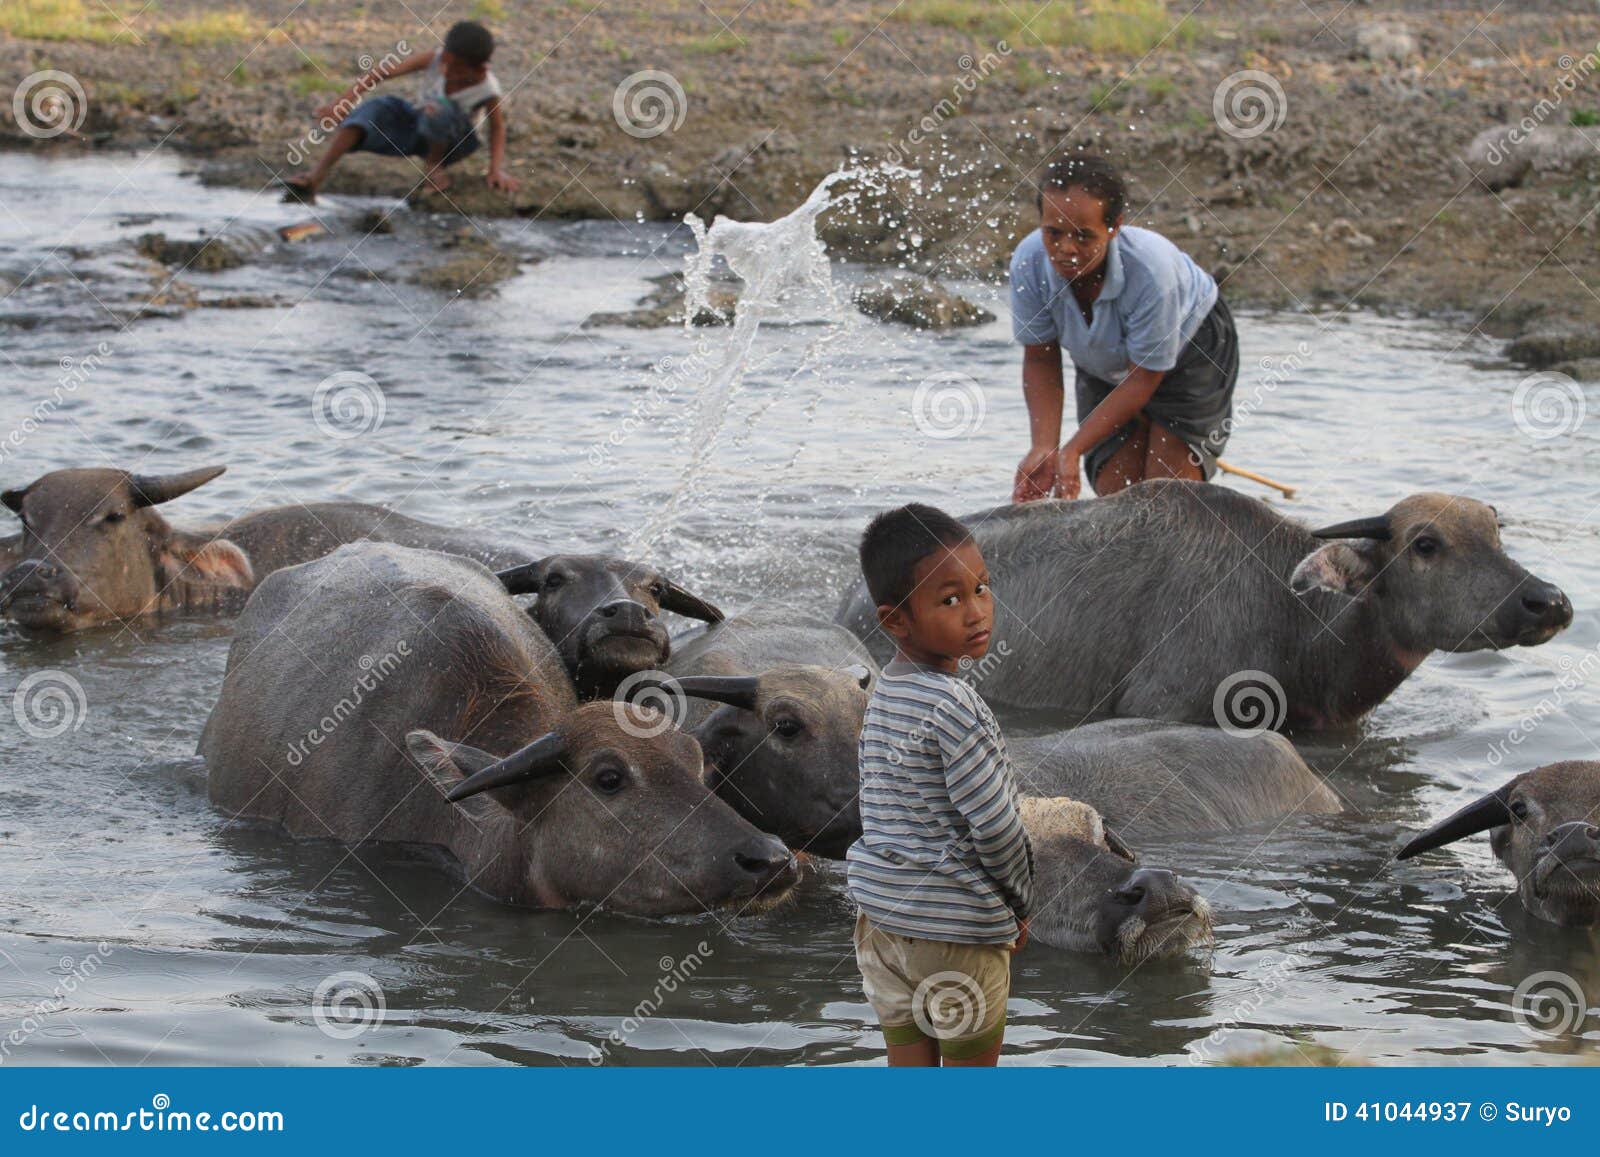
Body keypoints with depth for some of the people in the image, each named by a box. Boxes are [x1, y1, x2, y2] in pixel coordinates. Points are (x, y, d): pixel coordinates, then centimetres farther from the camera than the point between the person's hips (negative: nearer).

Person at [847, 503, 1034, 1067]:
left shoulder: (882, 693, 5)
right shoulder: (954, 707, -21)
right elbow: (994, 825, -19)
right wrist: (1019, 900, 0)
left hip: (883, 915, 7)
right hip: (959, 930, -7)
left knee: (909, 1063, 12)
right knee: (973, 1068, 6)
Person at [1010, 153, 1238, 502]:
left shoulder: (1150, 269, -41)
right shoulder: (1030, 263, -31)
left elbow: (1143, 378, -29)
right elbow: (1040, 361, -16)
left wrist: (1073, 449, -33)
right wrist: (1044, 448, -29)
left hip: (1189, 351, -4)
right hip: (1105, 368, 4)